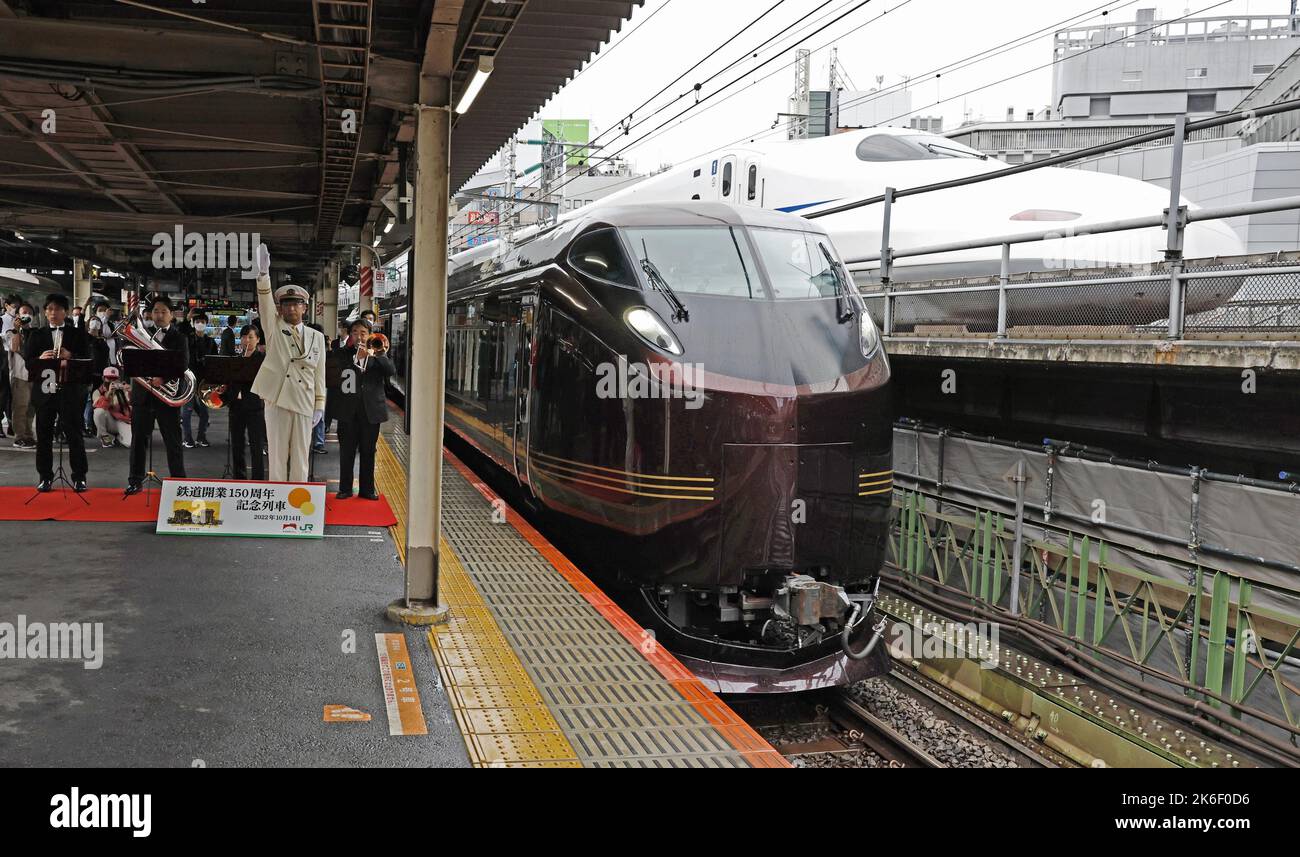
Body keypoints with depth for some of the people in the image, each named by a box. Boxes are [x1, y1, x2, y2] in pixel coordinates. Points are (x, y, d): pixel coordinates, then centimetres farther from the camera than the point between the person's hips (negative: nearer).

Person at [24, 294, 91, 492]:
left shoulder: (78, 334, 7)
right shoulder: (36, 335, 12)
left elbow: (87, 361, 0)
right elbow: (28, 363, 5)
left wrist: (70, 357, -19)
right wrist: (40, 359, -16)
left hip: (70, 391, -2)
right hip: (44, 390, 2)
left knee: (74, 434, -1)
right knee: (44, 435, 5)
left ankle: (79, 478, 6)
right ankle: (45, 477, 13)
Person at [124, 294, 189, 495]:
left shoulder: (179, 338, 3)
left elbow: (183, 364, -10)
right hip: (142, 395, 3)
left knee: (173, 441, 1)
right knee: (139, 439, 7)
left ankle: (179, 480, 9)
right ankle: (136, 481, 15)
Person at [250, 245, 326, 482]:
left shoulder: (317, 337, 11)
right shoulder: (273, 329, 7)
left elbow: (319, 374, 9)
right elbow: (265, 303, -10)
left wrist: (320, 405, 4)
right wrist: (263, 274, -25)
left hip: (304, 404, 1)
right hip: (277, 400, -1)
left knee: (300, 459, 4)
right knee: (277, 457, 2)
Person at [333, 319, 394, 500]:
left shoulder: (378, 354, 6)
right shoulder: (344, 354, 6)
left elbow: (392, 371, -9)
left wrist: (374, 356, -20)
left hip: (371, 410, 0)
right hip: (348, 410, 0)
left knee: (368, 452, 7)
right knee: (346, 451, 3)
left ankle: (367, 488, 16)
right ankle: (345, 488, 12)